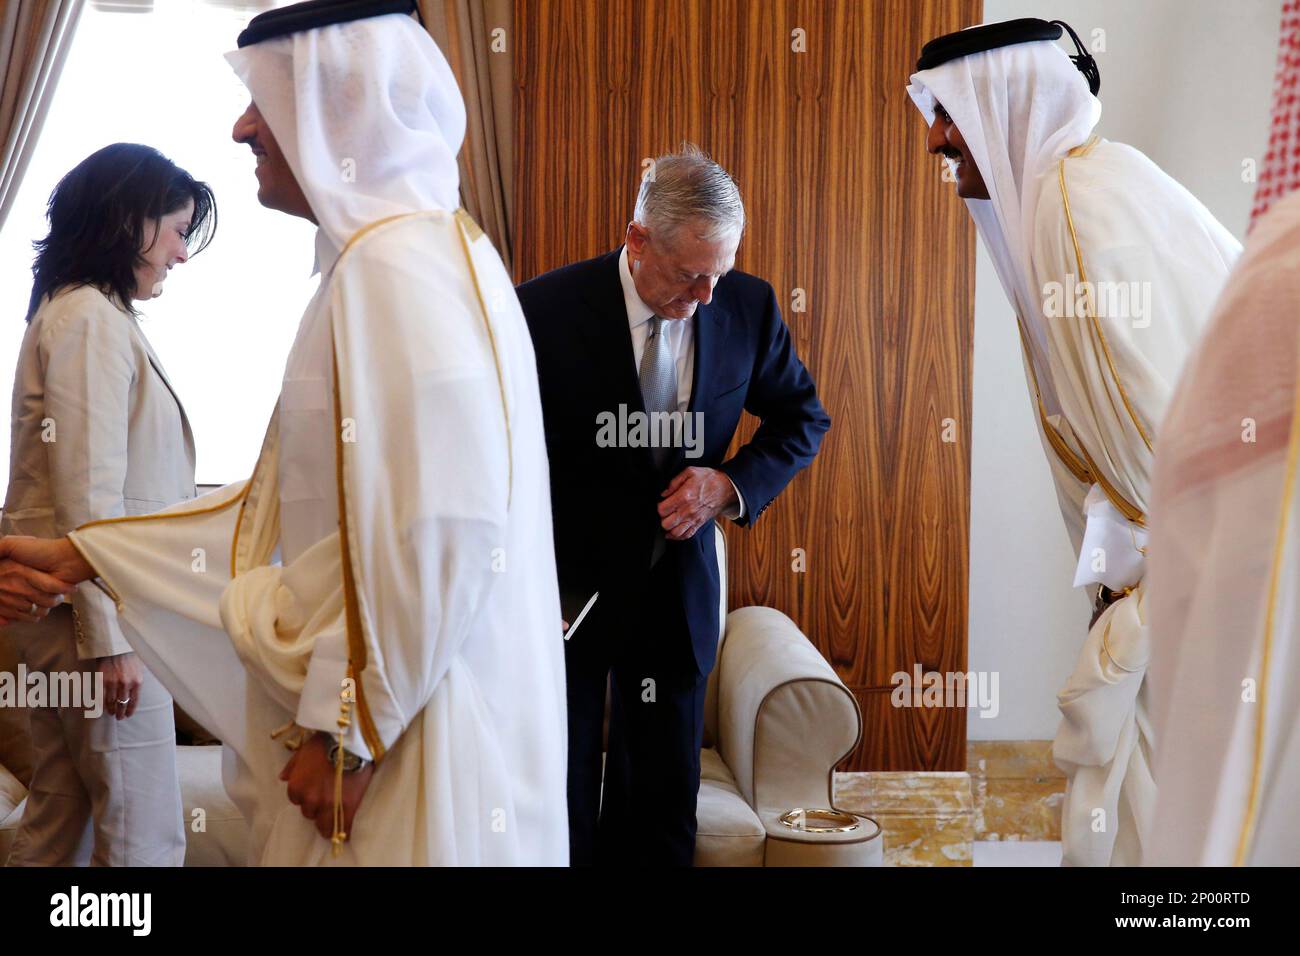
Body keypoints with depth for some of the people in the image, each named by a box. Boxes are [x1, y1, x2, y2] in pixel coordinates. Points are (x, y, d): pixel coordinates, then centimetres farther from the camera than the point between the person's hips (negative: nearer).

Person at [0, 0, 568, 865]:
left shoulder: (405, 265, -18)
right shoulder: (373, 260, 14)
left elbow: (443, 533, -25)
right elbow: (294, 499, 16)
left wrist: (350, 729, -17)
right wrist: (80, 556, 16)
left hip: (421, 734, -9)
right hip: (376, 707, 9)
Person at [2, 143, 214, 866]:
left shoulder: (86, 313, 18)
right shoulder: (91, 318, -11)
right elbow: (90, 493, -18)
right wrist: (111, 636, -19)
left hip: (59, 609, 10)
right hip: (96, 612, -10)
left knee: (62, 821, 12)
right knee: (144, 838, -5)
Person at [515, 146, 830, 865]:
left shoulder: (748, 306, -7)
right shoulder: (547, 310, -16)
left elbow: (803, 417, 7)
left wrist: (731, 482, -11)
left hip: (677, 583, 3)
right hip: (567, 583, -2)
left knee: (662, 805, 13)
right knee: (559, 809, 9)